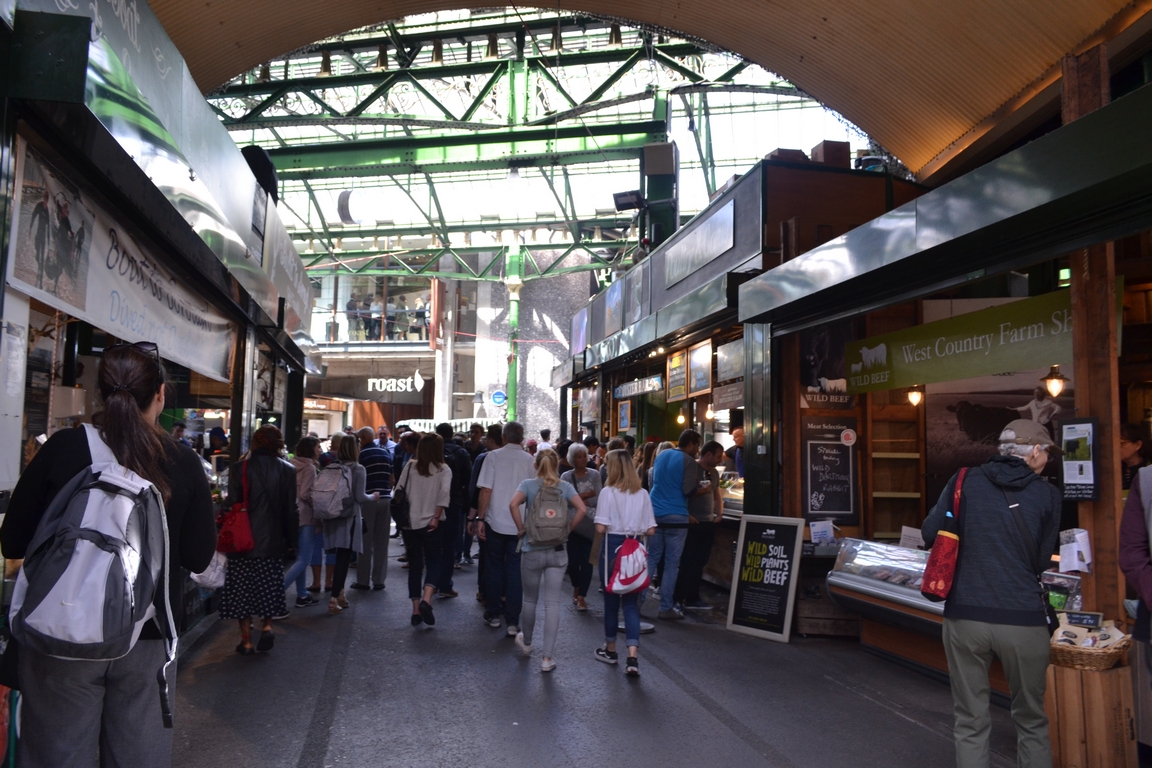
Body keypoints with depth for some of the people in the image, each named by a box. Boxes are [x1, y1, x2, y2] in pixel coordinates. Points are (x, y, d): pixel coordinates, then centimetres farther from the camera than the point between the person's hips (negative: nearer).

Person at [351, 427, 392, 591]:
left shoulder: (362, 454, -6)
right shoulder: (386, 453, 10)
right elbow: (391, 478, 12)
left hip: (368, 500, -4)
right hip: (385, 499, 4)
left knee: (365, 541, 3)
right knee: (381, 541, 7)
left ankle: (363, 580, 7)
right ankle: (379, 580, 10)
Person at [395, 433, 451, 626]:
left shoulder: (410, 466, 3)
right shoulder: (443, 470, -3)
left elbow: (399, 492, 0)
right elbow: (444, 494, -16)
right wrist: (436, 518, -12)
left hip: (410, 523, 2)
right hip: (431, 524, -2)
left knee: (414, 565, 12)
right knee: (433, 563, 9)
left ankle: (416, 610, 13)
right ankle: (426, 600, -14)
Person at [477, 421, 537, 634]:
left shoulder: (494, 456, -6)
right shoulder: (529, 460, -1)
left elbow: (486, 490, -10)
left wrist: (481, 518, -2)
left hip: (495, 521, -1)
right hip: (520, 524, 1)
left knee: (494, 568, 14)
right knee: (515, 571, 5)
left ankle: (493, 613, 23)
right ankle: (512, 621, 5)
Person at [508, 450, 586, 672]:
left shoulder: (528, 485, -3)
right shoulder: (565, 486, 0)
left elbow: (513, 504, -21)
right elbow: (581, 509, -13)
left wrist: (521, 529, -9)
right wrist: (567, 529, -2)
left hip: (532, 551, 0)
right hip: (557, 552, 0)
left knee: (530, 600, 17)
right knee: (552, 603, 2)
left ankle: (526, 642, 39)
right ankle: (547, 657, 1)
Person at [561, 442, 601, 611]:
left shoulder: (594, 474, 2)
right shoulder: (566, 476, 2)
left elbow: (599, 499, -8)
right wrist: (588, 494, -14)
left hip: (590, 523, 0)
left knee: (586, 560, -4)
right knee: (573, 559, 3)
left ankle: (582, 596, 4)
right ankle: (576, 588, 30)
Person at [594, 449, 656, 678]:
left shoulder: (607, 493, -10)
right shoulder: (643, 494, 1)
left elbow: (601, 528, -14)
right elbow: (650, 530, 1)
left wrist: (613, 526, 7)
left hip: (613, 547, -3)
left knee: (611, 599, 13)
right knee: (631, 601, 5)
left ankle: (610, 649, 29)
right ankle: (633, 656, -7)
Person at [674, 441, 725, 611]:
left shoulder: (714, 473, 15)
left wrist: (718, 514, 10)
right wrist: (686, 515, -17)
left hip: (708, 523, 7)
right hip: (691, 523, -7)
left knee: (699, 563, 9)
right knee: (686, 562, -3)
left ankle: (692, 598, 16)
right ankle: (677, 598, 5)